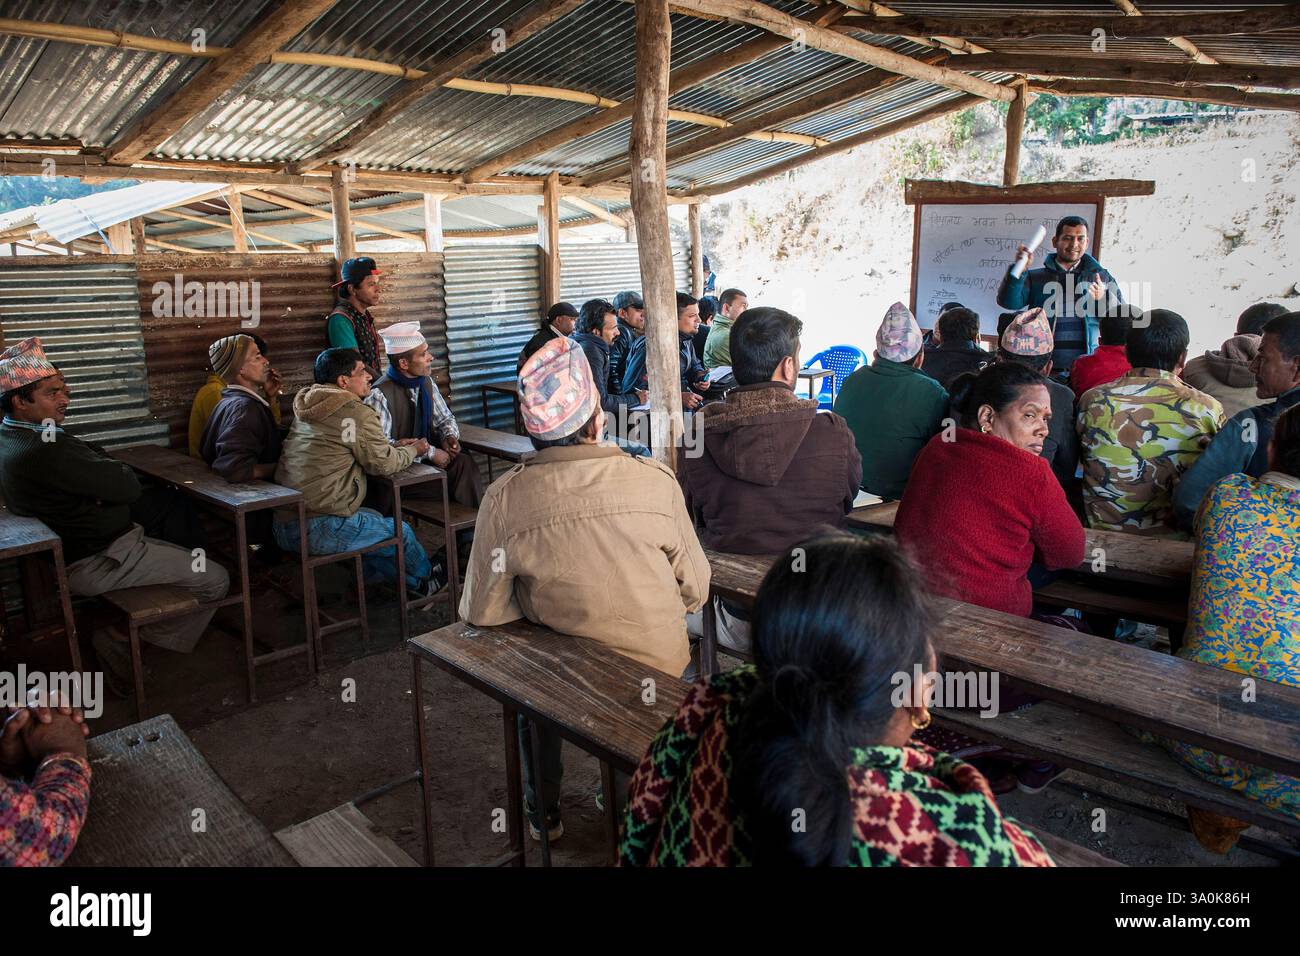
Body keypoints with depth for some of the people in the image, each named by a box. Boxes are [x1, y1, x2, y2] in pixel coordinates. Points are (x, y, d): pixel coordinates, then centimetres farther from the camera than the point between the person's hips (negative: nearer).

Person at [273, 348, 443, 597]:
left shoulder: (307, 408, 14)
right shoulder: (356, 412, -13)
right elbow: (384, 463, -6)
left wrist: (395, 446, 18)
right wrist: (413, 450, 14)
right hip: (319, 531, -9)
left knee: (375, 518, 28)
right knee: (402, 532, 12)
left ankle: (414, 583, 37)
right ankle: (427, 576, 39)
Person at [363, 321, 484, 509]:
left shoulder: (427, 383, 6)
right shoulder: (379, 395, -18)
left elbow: (445, 418, 19)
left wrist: (449, 436, -6)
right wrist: (430, 452, -21)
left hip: (424, 459, 6)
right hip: (396, 471, -6)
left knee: (464, 463, -22)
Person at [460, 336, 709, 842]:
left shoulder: (504, 498, -19)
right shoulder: (656, 481, -16)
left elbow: (481, 612, -9)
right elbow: (695, 591, -6)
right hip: (661, 667, 1)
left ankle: (544, 815, 46)